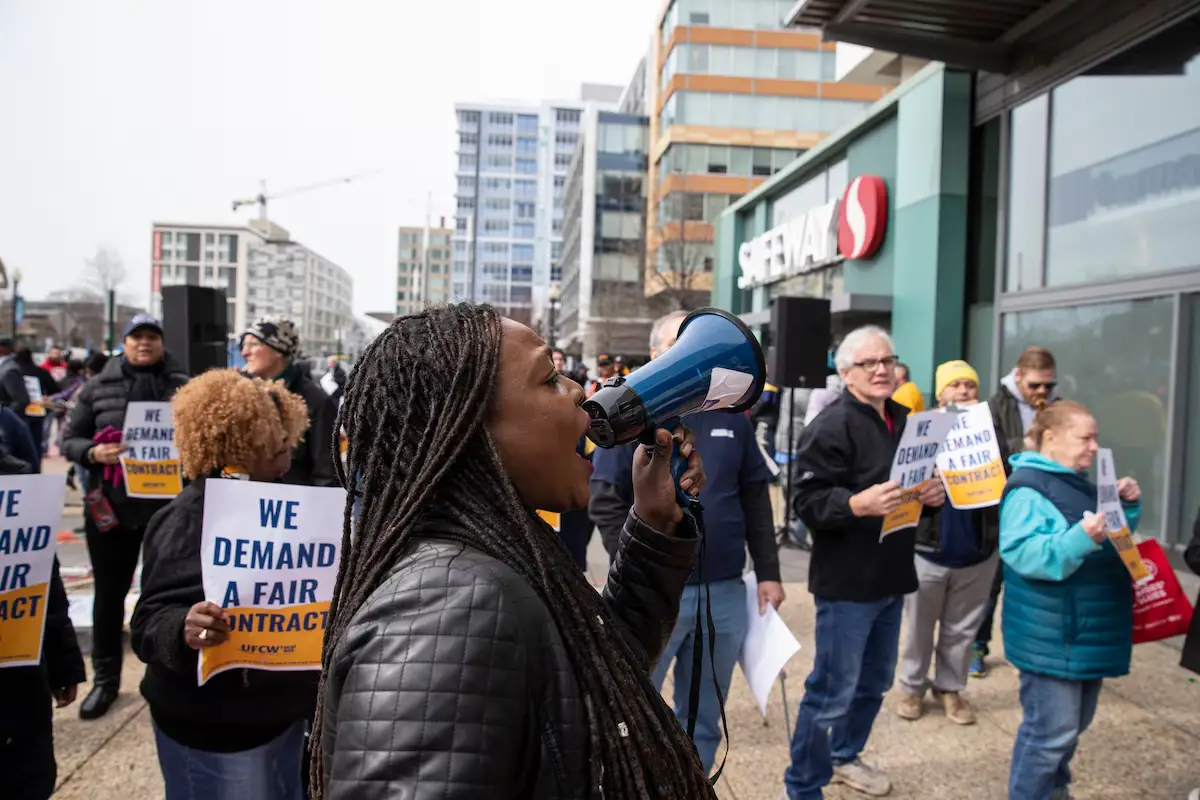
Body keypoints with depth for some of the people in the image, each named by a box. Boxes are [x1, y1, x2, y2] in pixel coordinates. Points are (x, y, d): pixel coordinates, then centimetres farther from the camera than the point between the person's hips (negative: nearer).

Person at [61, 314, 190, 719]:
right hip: (110, 506, 1)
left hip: (168, 505, -1)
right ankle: (105, 678, 28)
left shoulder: (183, 387, -1)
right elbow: (69, 440, 6)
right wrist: (94, 452, -14)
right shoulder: (98, 388, 3)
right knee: (109, 593, 12)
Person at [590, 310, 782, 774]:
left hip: (725, 591, 4)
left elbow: (756, 498, 11)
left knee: (704, 715, 17)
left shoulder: (730, 415, 8)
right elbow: (605, 502, -7)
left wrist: (768, 572, 6)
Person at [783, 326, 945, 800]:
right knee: (832, 690, 0)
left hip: (892, 577, 9)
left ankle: (844, 757, 42)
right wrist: (858, 504, -37)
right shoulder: (831, 425, -16)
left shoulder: (904, 420, 11)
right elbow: (807, 499, -22)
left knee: (874, 682, 21)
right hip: (846, 581, -8)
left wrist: (934, 495, -1)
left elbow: (921, 482, 21)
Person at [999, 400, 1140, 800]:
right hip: (1052, 636, -10)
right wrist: (1080, 538, -39)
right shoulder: (1027, 488, -17)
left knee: (1075, 722, 22)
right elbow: (1025, 554, -28)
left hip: (1088, 631, 10)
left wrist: (1128, 507, 5)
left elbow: (1113, 541, 23)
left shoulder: (1079, 483, 12)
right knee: (1051, 729, -3)